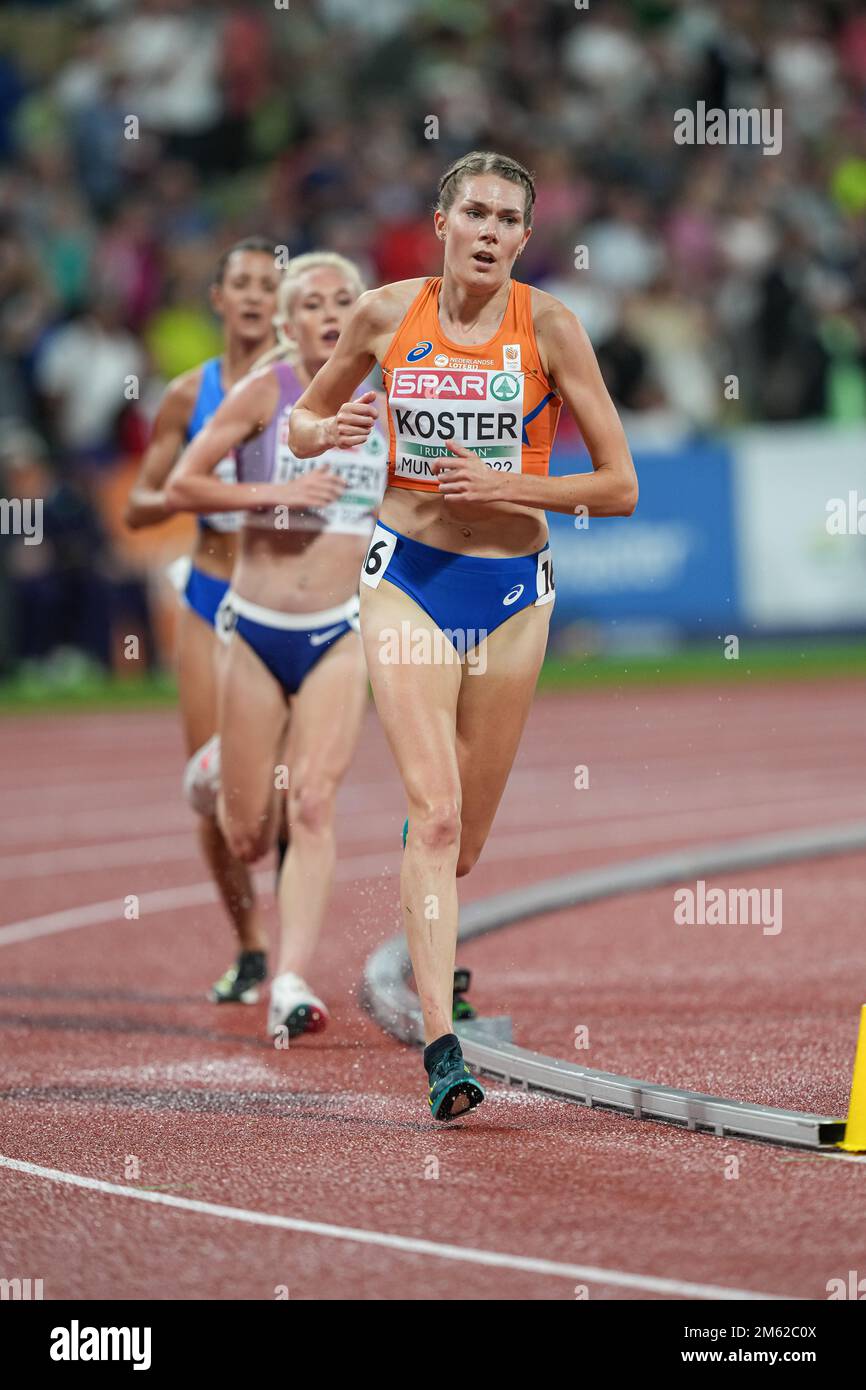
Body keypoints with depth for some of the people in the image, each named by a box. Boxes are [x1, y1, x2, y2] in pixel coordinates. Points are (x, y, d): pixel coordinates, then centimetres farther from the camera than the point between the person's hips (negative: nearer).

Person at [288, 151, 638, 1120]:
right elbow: (300, 422, 15)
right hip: (408, 577, -1)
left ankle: (421, 962, 40)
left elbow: (620, 487, -4)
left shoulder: (547, 327, -6)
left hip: (512, 587, 1)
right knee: (434, 812, -16)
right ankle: (442, 1048, -22)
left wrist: (505, 485, -17)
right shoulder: (385, 315, -1)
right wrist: (327, 432, -8)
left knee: (462, 838, 8)